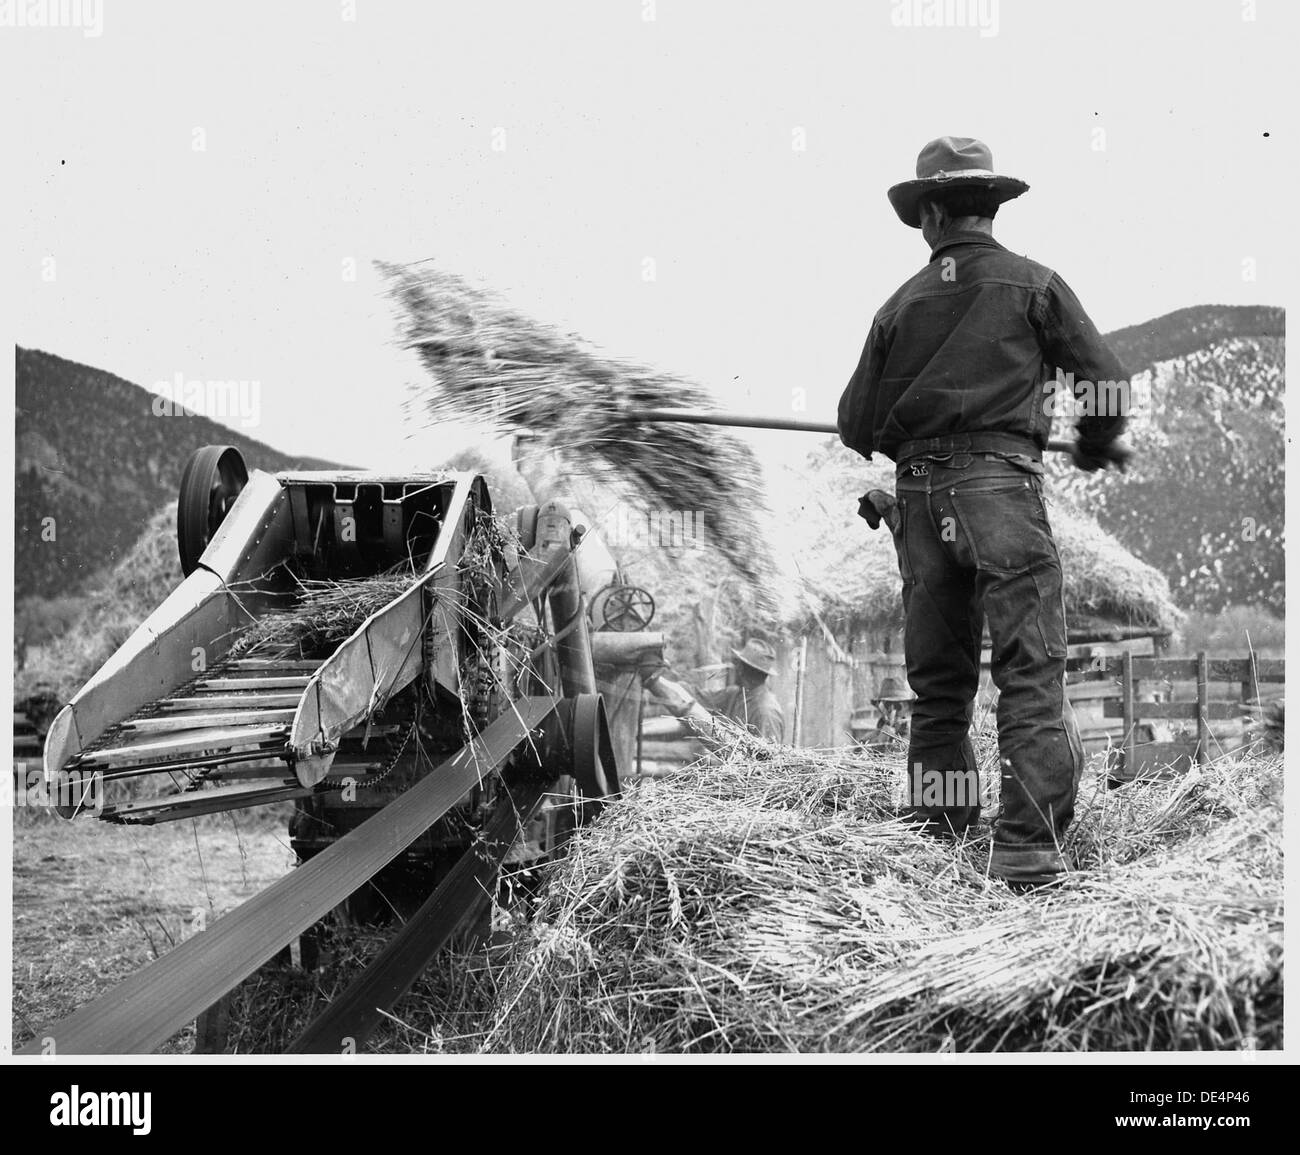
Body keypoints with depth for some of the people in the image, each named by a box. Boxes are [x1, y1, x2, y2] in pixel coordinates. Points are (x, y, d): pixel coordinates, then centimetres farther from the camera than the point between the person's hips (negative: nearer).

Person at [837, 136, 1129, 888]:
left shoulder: (903, 304, 12)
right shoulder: (1032, 283, 4)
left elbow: (858, 426, 12)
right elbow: (1105, 378, 3)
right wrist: (1099, 445, 23)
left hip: (920, 495, 4)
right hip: (1000, 481, -4)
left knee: (938, 684, 11)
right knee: (1032, 671, -5)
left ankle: (938, 845, 15)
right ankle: (1030, 850, -14)